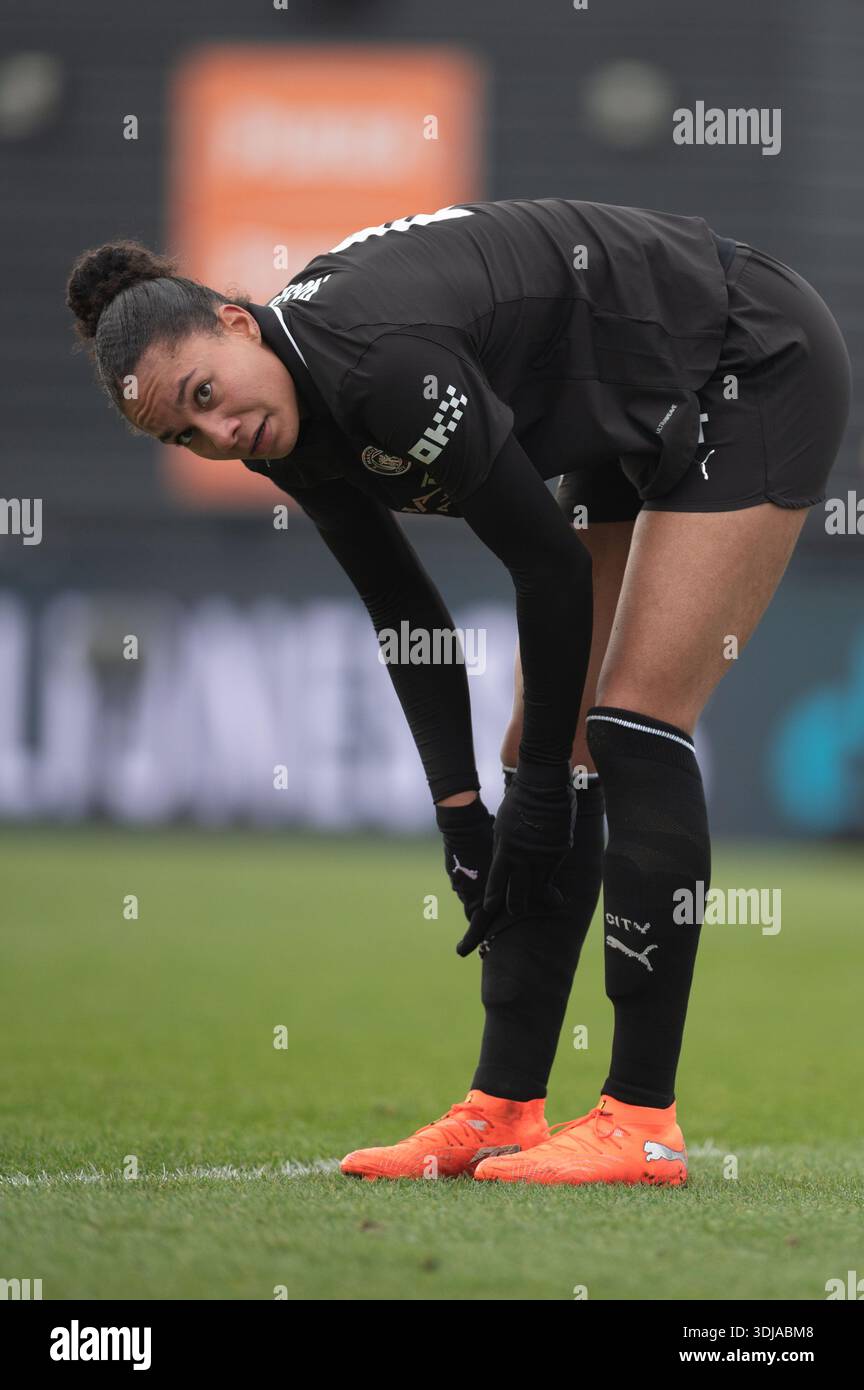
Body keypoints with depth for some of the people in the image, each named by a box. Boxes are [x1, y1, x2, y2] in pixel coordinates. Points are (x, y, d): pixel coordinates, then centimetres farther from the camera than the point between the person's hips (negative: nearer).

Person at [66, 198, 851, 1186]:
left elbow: (552, 565, -24)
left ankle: (642, 1123, -12)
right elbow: (405, 615, 4)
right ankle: (503, 1110, 6)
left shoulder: (385, 362, -32)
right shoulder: (291, 421, -6)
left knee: (633, 722, -14)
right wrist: (459, 809, -2)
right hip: (647, 424, 9)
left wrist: (543, 785, -16)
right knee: (551, 751, 4)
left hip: (758, 372, -9)